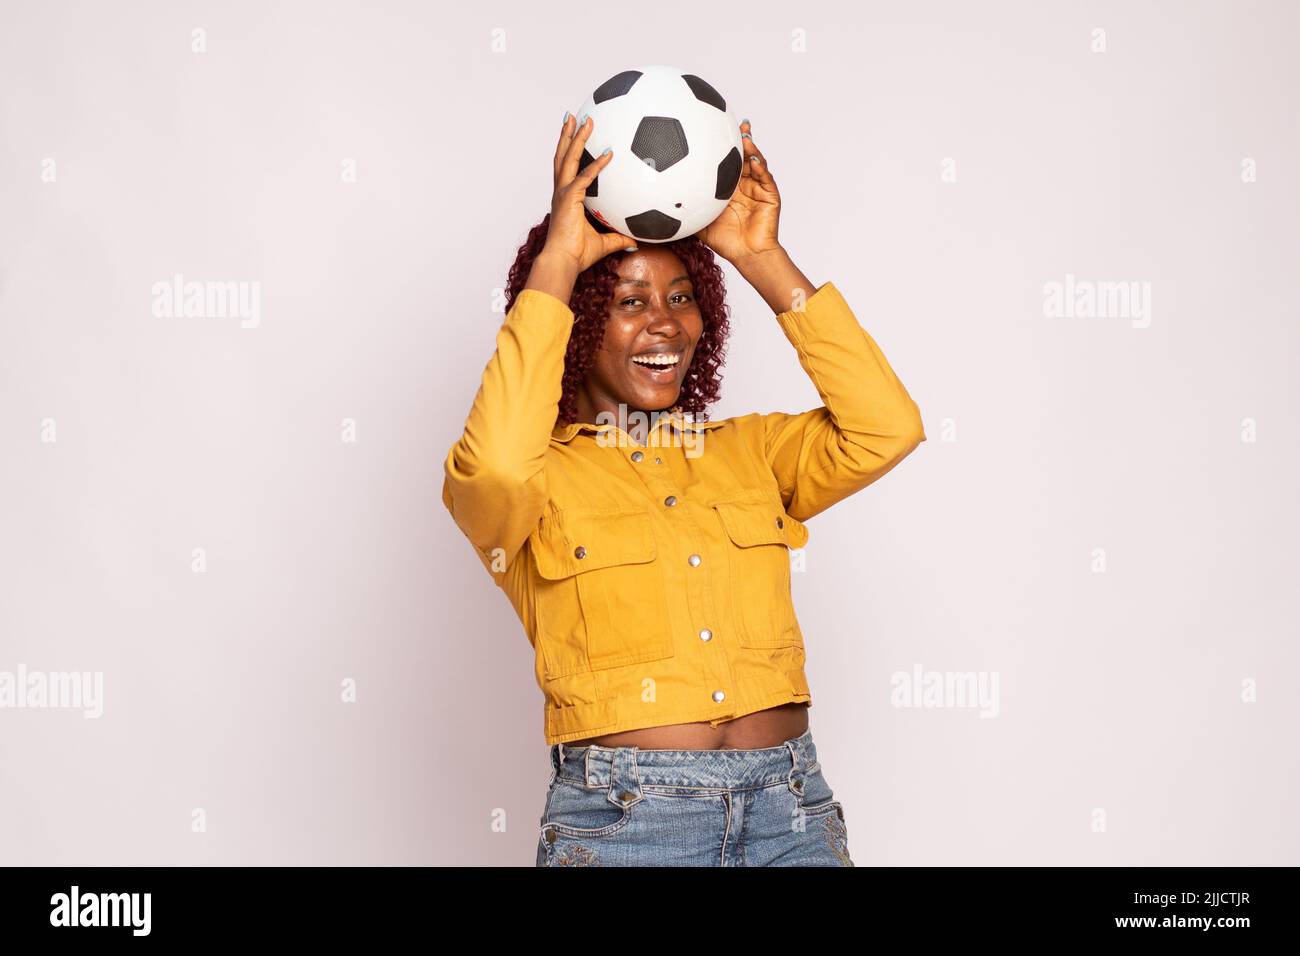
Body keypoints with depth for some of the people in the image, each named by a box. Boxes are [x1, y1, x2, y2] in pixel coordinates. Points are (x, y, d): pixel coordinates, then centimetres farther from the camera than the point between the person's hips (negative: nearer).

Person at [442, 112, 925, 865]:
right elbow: (496, 464, -24)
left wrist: (764, 259, -4)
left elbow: (887, 429, -5)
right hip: (622, 816, -3)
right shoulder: (538, 478, 0)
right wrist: (555, 261, -15)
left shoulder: (748, 452, 11)